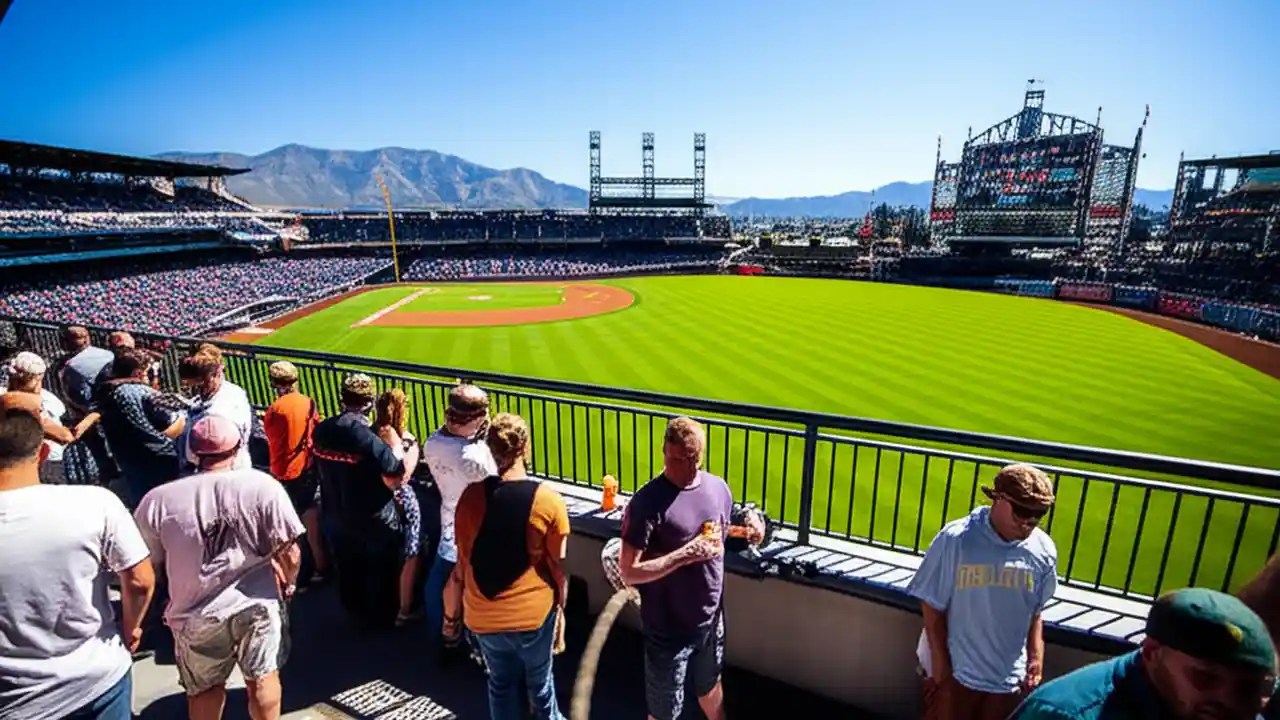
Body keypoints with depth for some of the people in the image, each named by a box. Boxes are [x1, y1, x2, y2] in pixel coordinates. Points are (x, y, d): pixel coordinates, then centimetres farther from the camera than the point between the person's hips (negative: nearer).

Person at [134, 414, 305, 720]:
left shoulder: (157, 500, -10)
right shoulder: (263, 485, -15)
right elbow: (290, 554, -14)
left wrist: (171, 603, 19)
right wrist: (287, 583, 7)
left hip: (195, 613, 1)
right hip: (257, 603, -1)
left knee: (204, 688, 26)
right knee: (262, 678, 21)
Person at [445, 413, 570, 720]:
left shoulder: (471, 496, -12)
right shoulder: (548, 500, -17)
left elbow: (462, 564, -4)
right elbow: (559, 567, -10)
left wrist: (451, 614, 11)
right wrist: (560, 612, 5)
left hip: (483, 616, 2)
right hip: (533, 614, -2)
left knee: (501, 683, 25)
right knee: (539, 682, 24)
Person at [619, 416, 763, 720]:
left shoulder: (718, 487, -5)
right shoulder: (647, 502, -25)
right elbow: (629, 572, -24)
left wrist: (747, 529, -9)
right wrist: (685, 555, -33)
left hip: (711, 617, 6)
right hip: (668, 627, -5)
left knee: (710, 685, 32)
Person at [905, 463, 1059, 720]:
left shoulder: (1043, 551, -9)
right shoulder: (955, 539, -22)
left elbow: (1035, 612, 6)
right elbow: (933, 607, -14)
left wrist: (1036, 656, 3)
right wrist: (940, 662, -10)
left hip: (1009, 676, 4)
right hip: (954, 670, -3)